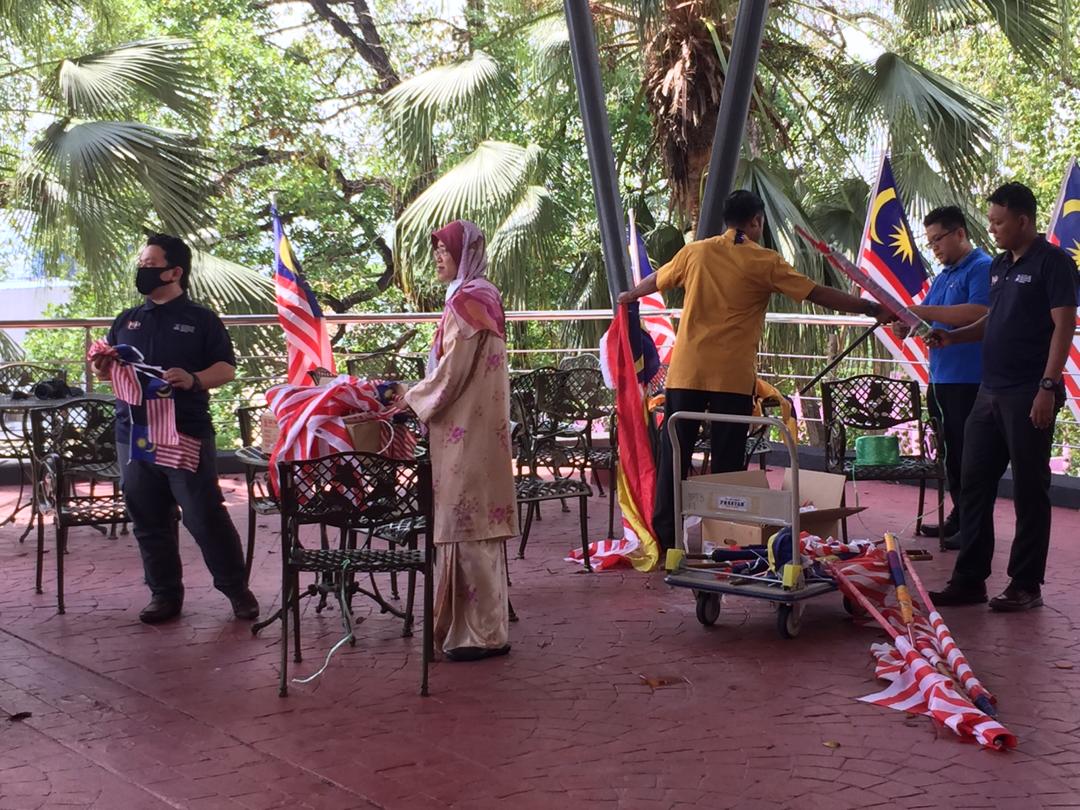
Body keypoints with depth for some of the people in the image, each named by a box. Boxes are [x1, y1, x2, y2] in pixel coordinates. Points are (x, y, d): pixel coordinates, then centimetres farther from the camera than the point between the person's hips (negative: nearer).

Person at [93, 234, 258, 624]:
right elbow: (108, 370, 21)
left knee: (206, 516, -4)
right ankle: (165, 594, 19)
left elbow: (226, 368, -3)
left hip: (188, 435, -5)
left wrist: (194, 380, -22)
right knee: (149, 521, 8)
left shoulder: (201, 320, 2)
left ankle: (237, 589, 7)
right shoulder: (126, 321, 16)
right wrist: (101, 366, -4)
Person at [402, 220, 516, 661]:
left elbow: (450, 373, -17)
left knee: (467, 528, -4)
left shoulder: (465, 301, -15)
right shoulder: (481, 296, 15)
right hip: (478, 425, 10)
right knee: (475, 526, 13)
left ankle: (483, 634, 2)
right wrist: (420, 393, 16)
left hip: (465, 431, -10)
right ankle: (483, 625, 21)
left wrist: (412, 398, -3)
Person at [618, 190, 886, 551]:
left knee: (675, 453, 7)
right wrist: (872, 308, 5)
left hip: (686, 372, 3)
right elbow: (818, 294, -2)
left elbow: (655, 281, 25)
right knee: (728, 460, 5)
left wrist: (628, 296, 45)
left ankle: (665, 533, 9)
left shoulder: (695, 252, 8)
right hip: (733, 377, -3)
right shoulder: (764, 262, -1)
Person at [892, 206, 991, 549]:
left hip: (969, 380, -9)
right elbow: (926, 317, 23)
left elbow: (979, 313, -24)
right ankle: (959, 517, 24)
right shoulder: (943, 276, 20)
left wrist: (926, 312, -23)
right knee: (950, 453, 14)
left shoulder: (982, 268, -10)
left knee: (969, 455, -5)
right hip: (941, 378, 9)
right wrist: (906, 324, -1)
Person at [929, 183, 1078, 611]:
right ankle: (969, 580, 15)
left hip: (1029, 394, -8)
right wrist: (955, 336, 7)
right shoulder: (1000, 264, 15)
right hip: (990, 393, 8)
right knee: (974, 484, 8)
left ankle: (1026, 585, 9)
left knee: (1029, 491, 1)